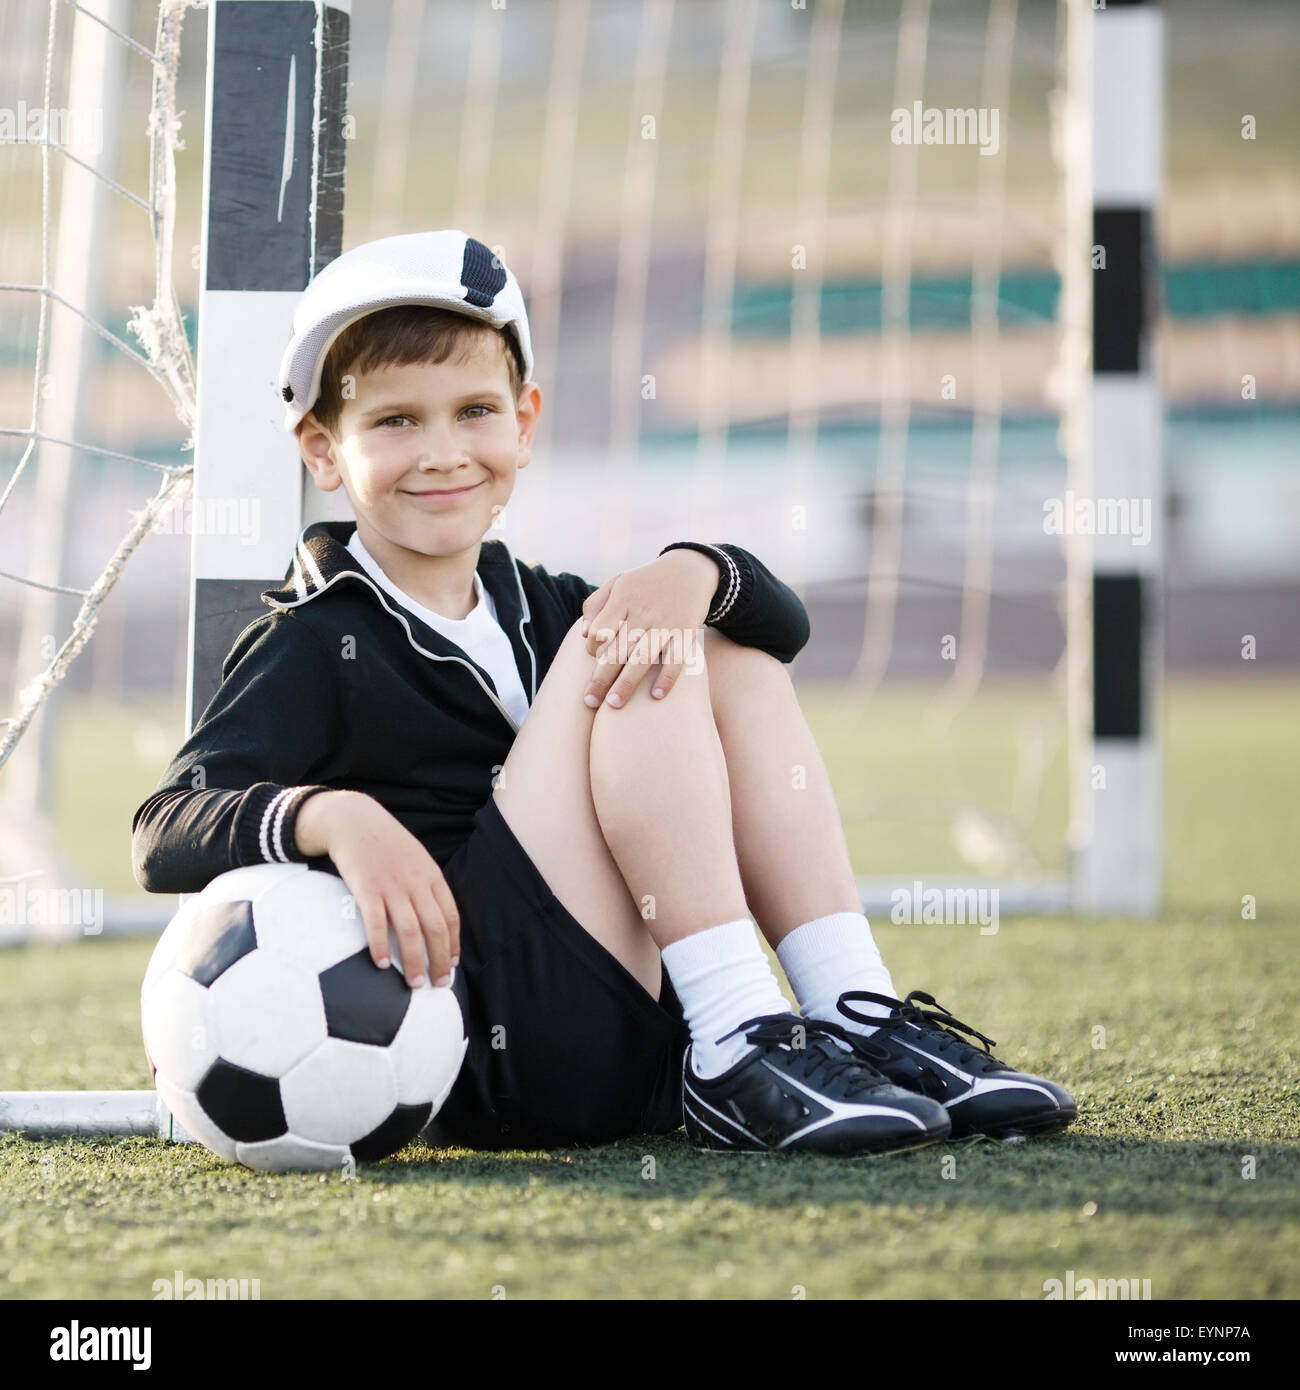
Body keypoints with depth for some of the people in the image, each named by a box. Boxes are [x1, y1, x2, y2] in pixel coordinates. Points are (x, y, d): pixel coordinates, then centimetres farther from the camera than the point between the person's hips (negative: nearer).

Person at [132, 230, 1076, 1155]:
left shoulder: (531, 607, 18)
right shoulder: (322, 644, -3)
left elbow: (781, 620, 14)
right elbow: (164, 836, -15)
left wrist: (696, 576, -9)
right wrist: (330, 815, -34)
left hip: (641, 1034, 8)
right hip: (487, 1054, -8)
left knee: (733, 654, 8)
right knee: (628, 656, -15)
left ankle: (863, 1016, -6)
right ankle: (740, 1054, -23)